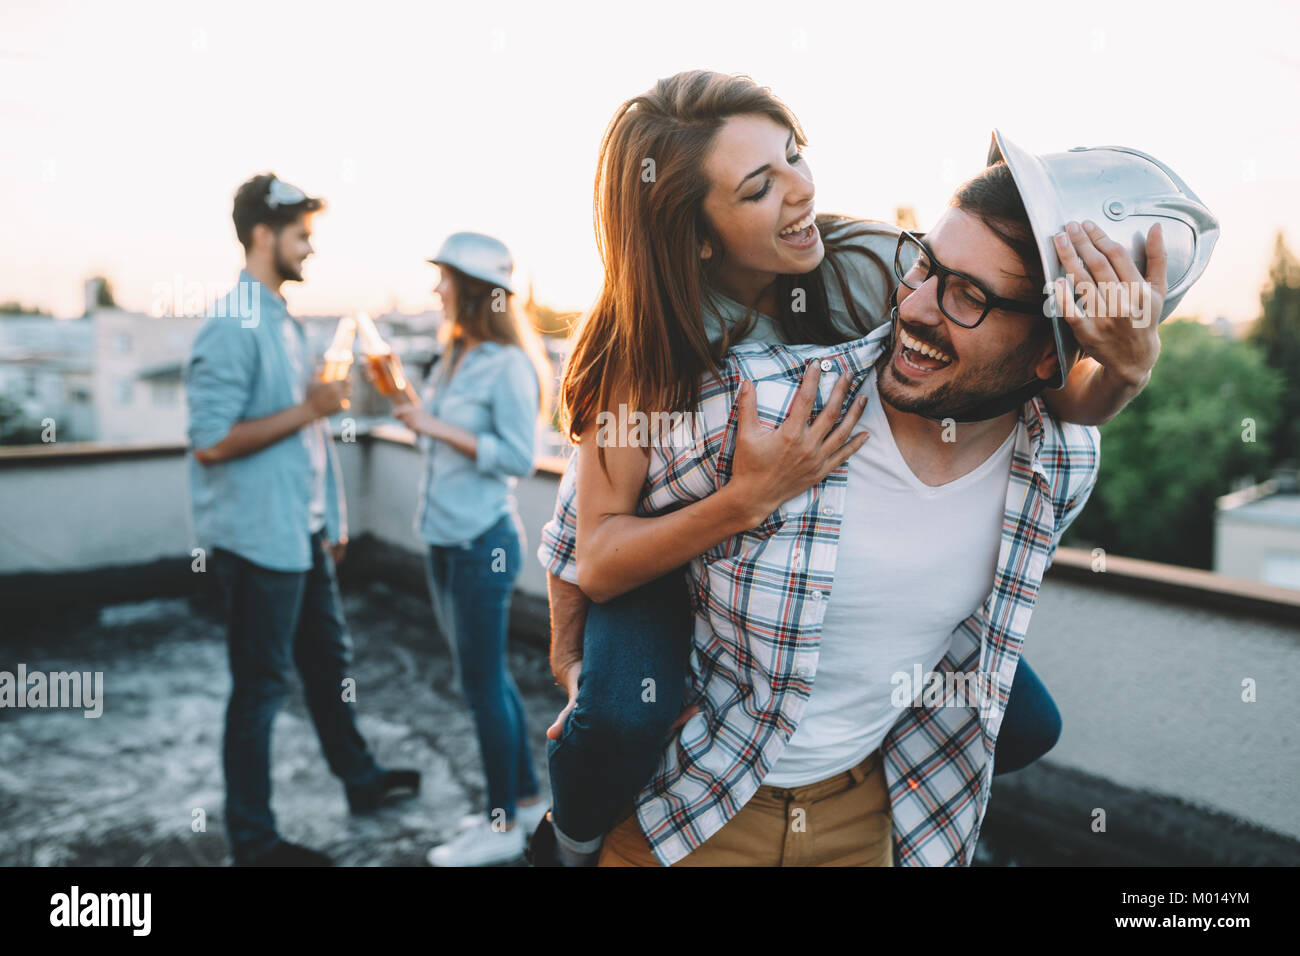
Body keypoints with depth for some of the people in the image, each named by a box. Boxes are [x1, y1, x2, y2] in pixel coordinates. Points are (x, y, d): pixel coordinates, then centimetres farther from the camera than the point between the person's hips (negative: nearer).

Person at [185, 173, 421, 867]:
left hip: (301, 531, 9)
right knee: (261, 684, 3)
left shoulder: (281, 319, 11)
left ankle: (360, 779, 39)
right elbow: (211, 441, -22)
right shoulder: (232, 326, -17)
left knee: (328, 660, 20)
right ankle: (253, 840, 19)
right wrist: (308, 410, -20)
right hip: (258, 537, -9)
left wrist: (329, 518, 16)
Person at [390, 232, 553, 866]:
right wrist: (405, 404, 8)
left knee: (482, 683, 2)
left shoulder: (509, 364, -15)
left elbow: (519, 457, -18)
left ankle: (503, 826, 18)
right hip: (444, 539, 9)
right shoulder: (453, 357, 9)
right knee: (486, 677, 17)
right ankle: (525, 797, 32)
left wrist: (439, 427, -19)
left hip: (482, 540, -8)